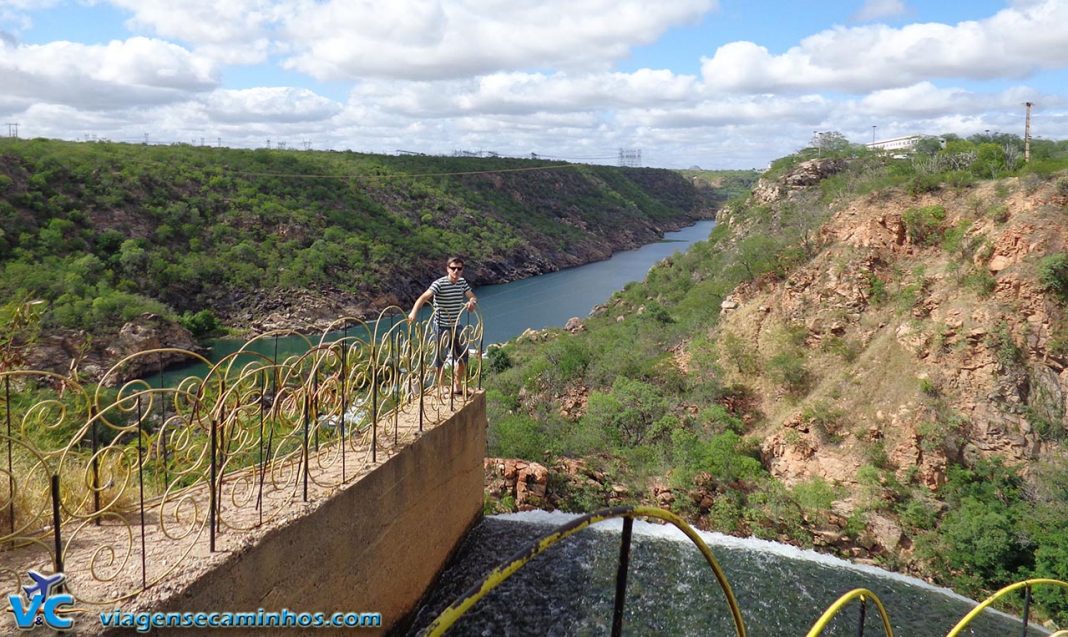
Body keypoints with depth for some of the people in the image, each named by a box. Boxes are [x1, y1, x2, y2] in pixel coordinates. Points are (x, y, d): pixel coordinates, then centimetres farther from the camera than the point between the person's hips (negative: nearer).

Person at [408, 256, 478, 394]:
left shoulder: (462, 282, 2)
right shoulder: (439, 284, -19)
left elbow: (473, 296, 9)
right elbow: (424, 297, -32)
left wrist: (471, 301, -17)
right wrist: (414, 312, -49)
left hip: (454, 326, 7)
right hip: (440, 326, -7)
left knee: (463, 357, 14)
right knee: (440, 359, 0)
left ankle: (457, 386, 32)